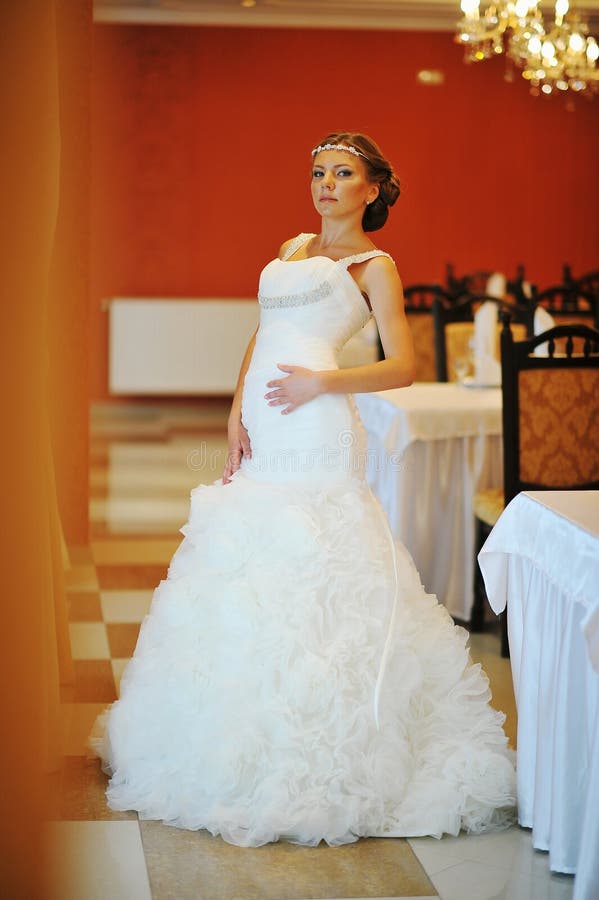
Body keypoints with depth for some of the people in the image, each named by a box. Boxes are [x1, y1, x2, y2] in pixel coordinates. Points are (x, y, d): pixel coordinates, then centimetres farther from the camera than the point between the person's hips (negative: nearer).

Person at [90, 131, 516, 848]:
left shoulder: (374, 264, 4)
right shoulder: (292, 248, 22)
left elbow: (402, 366, -3)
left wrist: (324, 381, -15)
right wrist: (236, 416, 7)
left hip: (318, 436, -7)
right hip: (265, 437, 7)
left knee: (313, 585, -9)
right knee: (249, 579, 7)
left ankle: (325, 763, -2)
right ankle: (250, 741, 18)